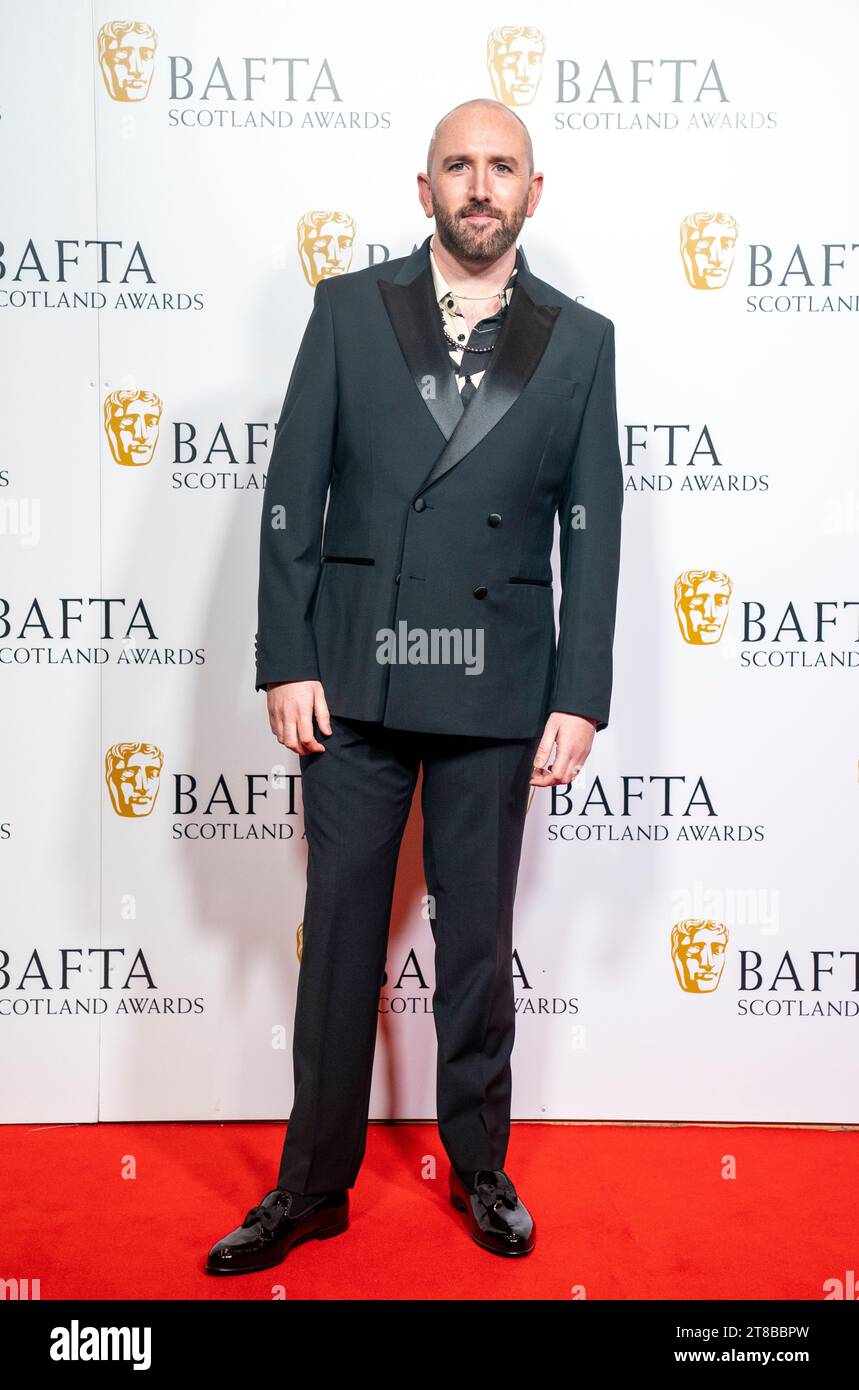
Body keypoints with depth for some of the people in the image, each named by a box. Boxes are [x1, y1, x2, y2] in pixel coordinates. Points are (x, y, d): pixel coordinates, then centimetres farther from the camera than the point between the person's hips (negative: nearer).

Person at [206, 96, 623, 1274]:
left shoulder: (579, 341, 7)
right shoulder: (349, 309, 6)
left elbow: (592, 532, 3)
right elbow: (292, 497, 2)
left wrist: (579, 696, -3)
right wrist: (288, 661, -5)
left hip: (498, 692, 0)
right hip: (354, 681, 0)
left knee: (478, 936, 12)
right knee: (339, 931, 7)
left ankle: (479, 1166, 32)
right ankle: (315, 1183, 24)